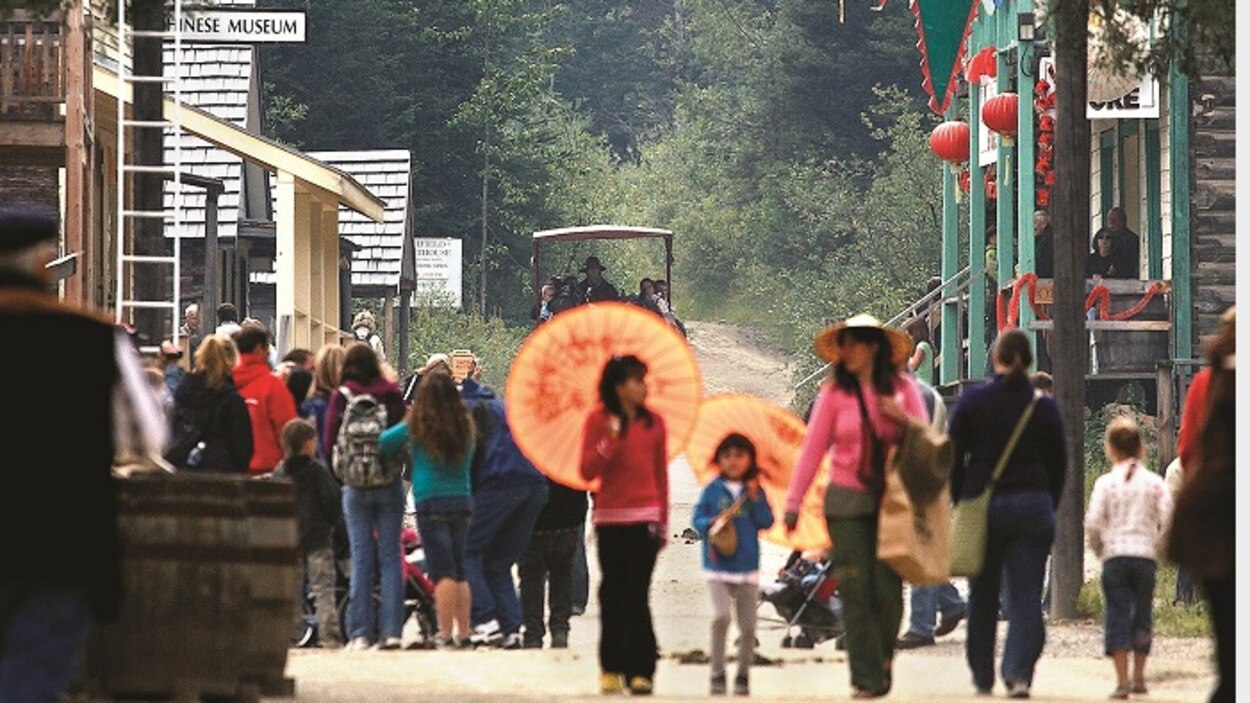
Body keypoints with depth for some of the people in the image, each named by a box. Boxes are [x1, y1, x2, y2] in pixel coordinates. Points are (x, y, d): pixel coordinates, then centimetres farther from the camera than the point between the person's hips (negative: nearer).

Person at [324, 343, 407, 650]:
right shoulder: (392, 394, 0)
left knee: (361, 558, 1)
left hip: (356, 485, -1)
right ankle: (391, 629, -2)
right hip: (390, 484, 1)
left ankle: (361, 632, -2)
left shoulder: (341, 396, -3)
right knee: (390, 556, 3)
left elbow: (328, 445, -2)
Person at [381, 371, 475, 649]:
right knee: (460, 572, 10)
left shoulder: (417, 428, -5)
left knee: (442, 573, -6)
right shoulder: (465, 427, 6)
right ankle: (463, 634, 10)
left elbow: (382, 443, -3)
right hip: (463, 500, 4)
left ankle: (446, 634, -10)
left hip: (432, 502, -4)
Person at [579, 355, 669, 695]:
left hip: (645, 517, 0)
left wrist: (663, 523, 10)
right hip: (610, 518, 0)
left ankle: (640, 670, -6)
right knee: (613, 593, 4)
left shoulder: (653, 422, 6)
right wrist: (610, 443, -18)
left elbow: (661, 474, 10)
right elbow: (587, 471, -3)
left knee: (638, 594, -5)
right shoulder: (598, 420, 0)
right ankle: (611, 668, 9)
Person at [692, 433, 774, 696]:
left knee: (748, 625, 6)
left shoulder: (754, 490, 5)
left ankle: (743, 676, 20)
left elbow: (767, 521, -1)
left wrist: (755, 498, -13)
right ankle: (717, 675, -10)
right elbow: (697, 519, 2)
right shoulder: (712, 490, 1)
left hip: (747, 566, 3)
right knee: (721, 616, -19)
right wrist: (712, 523, -17)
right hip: (719, 566, -2)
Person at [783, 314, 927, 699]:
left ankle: (883, 653, 23)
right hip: (847, 502, 0)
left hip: (891, 501, 0)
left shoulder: (902, 388, 3)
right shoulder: (835, 392, 1)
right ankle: (868, 678, -1)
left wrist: (903, 418, -15)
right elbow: (812, 449, 1)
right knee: (856, 593, -5)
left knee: (888, 590, -4)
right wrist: (793, 504, -2)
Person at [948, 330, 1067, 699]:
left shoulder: (972, 401, -2)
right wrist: (1047, 507, 16)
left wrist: (958, 503, 10)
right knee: (1026, 595, -1)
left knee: (982, 596, 12)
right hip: (1033, 508, 0)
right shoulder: (1045, 406, 2)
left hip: (982, 505, 0)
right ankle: (1019, 672, -17)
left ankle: (982, 676, 19)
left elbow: (954, 459, 0)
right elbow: (1058, 464, 7)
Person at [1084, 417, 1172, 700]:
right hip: (1146, 556, 2)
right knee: (1142, 616, 14)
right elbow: (1167, 520, -1)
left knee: (1117, 616, -1)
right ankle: (1138, 676, 19)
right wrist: (1157, 547, 14)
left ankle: (1122, 681, -10)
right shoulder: (1155, 483, 3)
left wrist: (1099, 549, 12)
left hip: (1114, 556, -2)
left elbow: (1093, 524, -6)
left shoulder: (1106, 483, -1)